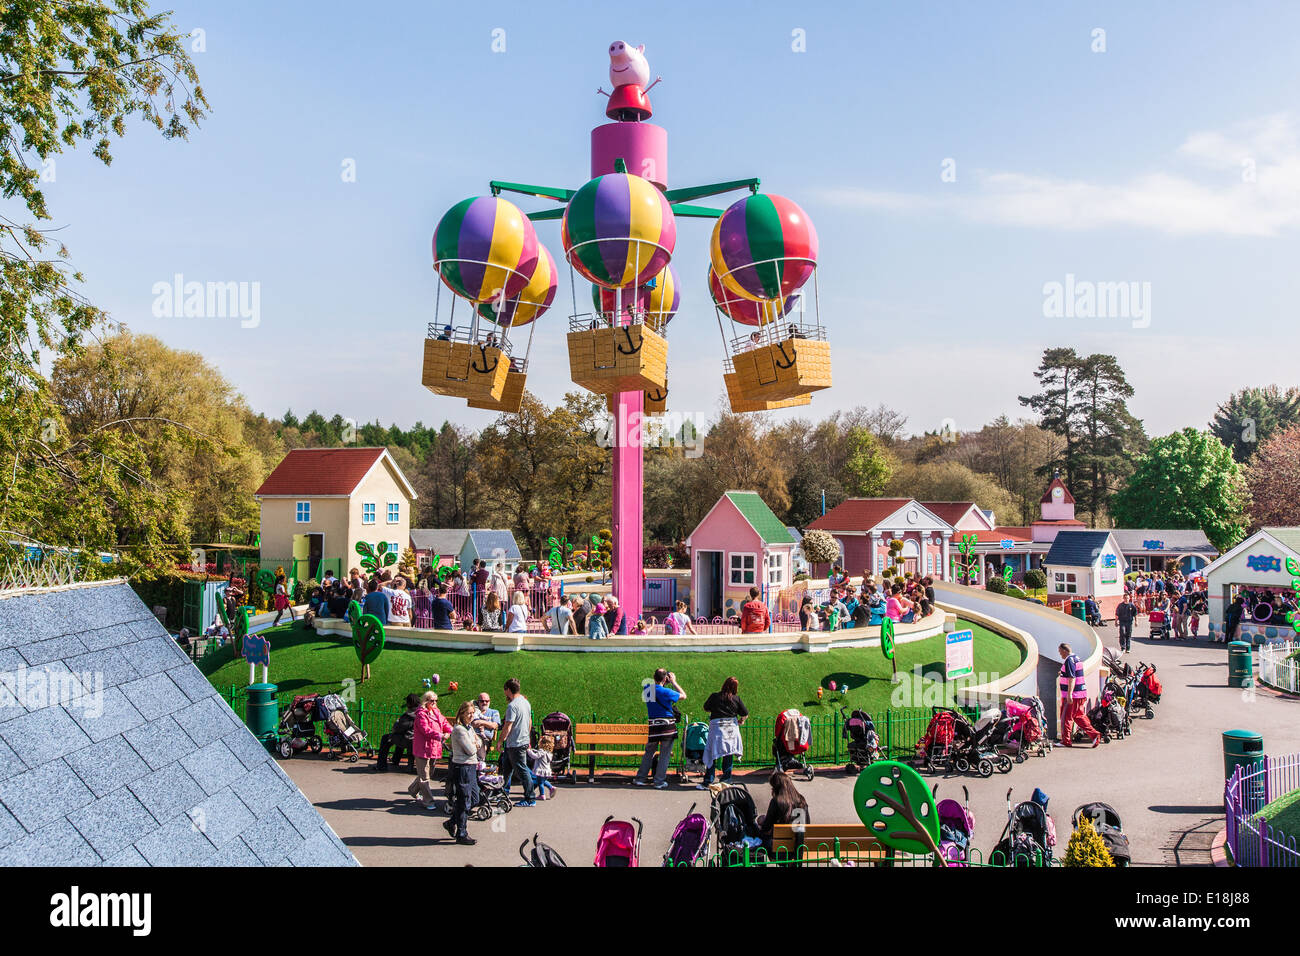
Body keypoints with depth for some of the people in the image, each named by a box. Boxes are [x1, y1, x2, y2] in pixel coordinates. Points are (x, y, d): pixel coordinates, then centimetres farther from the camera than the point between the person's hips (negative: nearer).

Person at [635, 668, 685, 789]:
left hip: (653, 725, 5)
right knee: (665, 754, 5)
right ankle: (659, 781, 6)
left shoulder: (647, 689, 1)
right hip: (667, 725, -5)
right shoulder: (665, 692, -15)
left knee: (649, 752, 16)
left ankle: (640, 778, 19)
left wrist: (667, 683, 13)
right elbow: (683, 696, -3)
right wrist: (673, 682, 2)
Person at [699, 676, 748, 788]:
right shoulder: (736, 699, -1)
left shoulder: (714, 697, -2)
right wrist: (741, 720, 21)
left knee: (712, 755, 2)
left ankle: (707, 782, 0)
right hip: (732, 728, 1)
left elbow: (706, 709, 11)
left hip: (716, 727, -1)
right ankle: (726, 780, 12)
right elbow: (745, 714, 1)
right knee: (729, 755, 10)